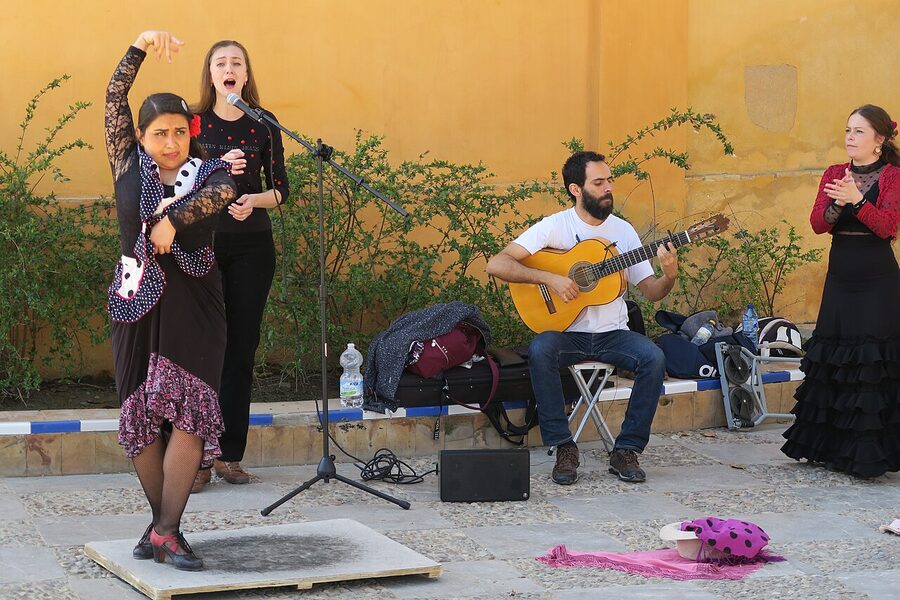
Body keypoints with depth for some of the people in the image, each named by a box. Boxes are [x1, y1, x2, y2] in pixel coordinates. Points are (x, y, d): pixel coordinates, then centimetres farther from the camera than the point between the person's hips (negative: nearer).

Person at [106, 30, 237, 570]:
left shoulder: (212, 174, 3)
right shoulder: (129, 167, 5)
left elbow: (218, 197, -20)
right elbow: (115, 99, -1)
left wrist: (172, 219, -35)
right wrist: (141, 46, -12)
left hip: (194, 306, -1)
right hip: (138, 302, 1)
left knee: (189, 408, -11)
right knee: (141, 412, 1)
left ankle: (168, 531, -11)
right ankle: (161, 523, 15)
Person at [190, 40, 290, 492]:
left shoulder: (264, 125, 6)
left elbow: (280, 188, 7)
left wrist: (253, 201, -13)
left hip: (251, 244, 2)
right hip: (200, 243, -2)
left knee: (242, 348, 3)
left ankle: (230, 455, 10)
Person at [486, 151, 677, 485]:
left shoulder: (623, 230, 6)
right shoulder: (554, 227, -5)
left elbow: (651, 292, 6)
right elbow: (496, 265, -14)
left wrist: (669, 277, -17)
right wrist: (549, 278, -23)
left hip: (612, 334, 3)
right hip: (566, 332, -3)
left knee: (654, 358, -25)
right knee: (540, 352, -34)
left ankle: (627, 450, -11)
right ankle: (563, 449, -21)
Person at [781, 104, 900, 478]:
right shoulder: (834, 174, 10)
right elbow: (818, 223, -2)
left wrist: (857, 199, -32)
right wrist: (837, 203, -21)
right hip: (840, 279, 5)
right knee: (833, 362, 7)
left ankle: (868, 455, -3)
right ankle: (832, 447, 17)